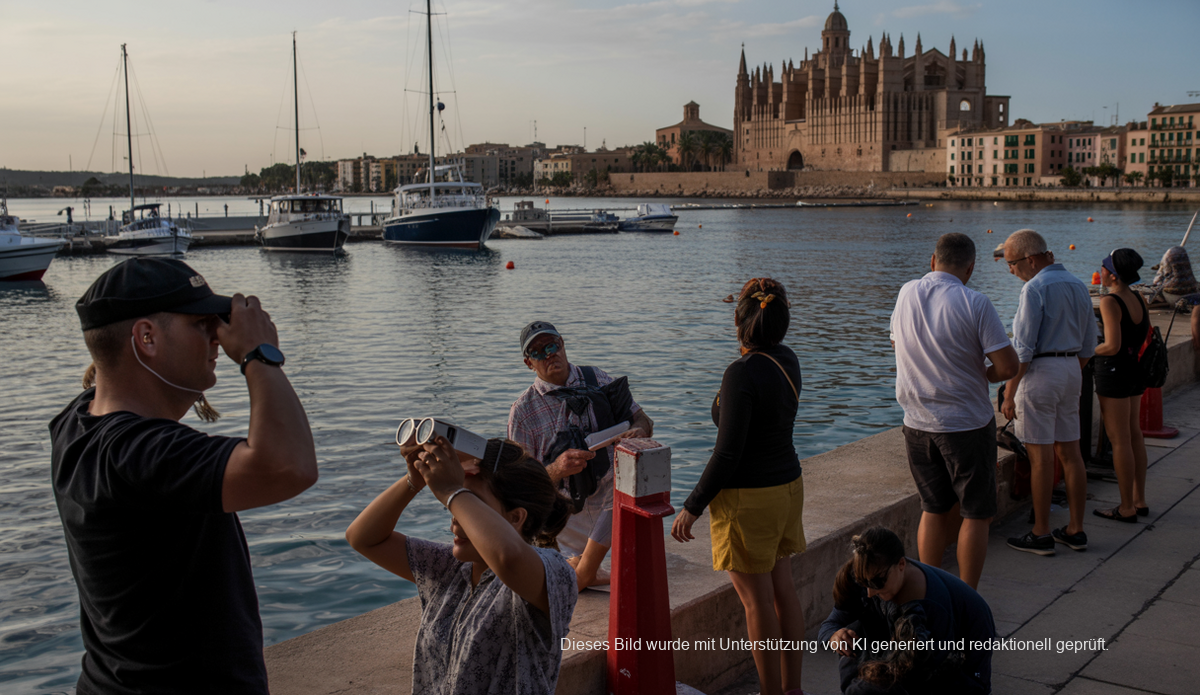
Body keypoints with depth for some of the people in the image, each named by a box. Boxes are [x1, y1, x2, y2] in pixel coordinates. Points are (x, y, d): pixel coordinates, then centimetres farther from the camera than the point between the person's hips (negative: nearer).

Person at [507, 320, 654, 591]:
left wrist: (638, 431, -18)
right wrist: (557, 469, -27)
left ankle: (584, 571, -10)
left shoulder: (598, 381, 4)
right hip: (569, 513, -2)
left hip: (614, 494, 2)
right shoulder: (523, 411, -4)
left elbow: (643, 420, 7)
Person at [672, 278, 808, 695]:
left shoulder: (742, 373, -22)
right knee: (783, 590, 16)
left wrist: (692, 508, -13)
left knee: (757, 601, 3)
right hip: (787, 486, 9)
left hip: (748, 496, -8)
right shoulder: (788, 361, 2)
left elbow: (728, 453, -22)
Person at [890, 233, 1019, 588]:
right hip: (968, 423, -5)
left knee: (935, 509, 17)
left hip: (917, 422, 5)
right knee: (976, 515, 8)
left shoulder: (906, 293, 1)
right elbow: (1008, 366, -17)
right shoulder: (975, 303, -15)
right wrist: (982, 376, 4)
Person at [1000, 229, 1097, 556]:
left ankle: (1041, 535, 4)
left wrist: (1009, 394, -13)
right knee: (1069, 451, 11)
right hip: (1071, 370, 8)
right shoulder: (1078, 285, 12)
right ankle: (1075, 530, 18)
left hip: (1040, 371, -8)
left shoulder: (1035, 288, -14)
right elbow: (1088, 345, 17)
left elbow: (1022, 349, -17)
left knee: (1040, 456, -2)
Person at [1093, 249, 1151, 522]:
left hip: (1114, 371, -9)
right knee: (1134, 434, 16)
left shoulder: (1110, 302, -19)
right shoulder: (1139, 299, 7)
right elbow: (1146, 337, 12)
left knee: (1119, 440, -1)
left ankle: (1126, 508, 6)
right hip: (1136, 370, 9)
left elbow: (1112, 346, -24)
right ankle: (1139, 500, 25)